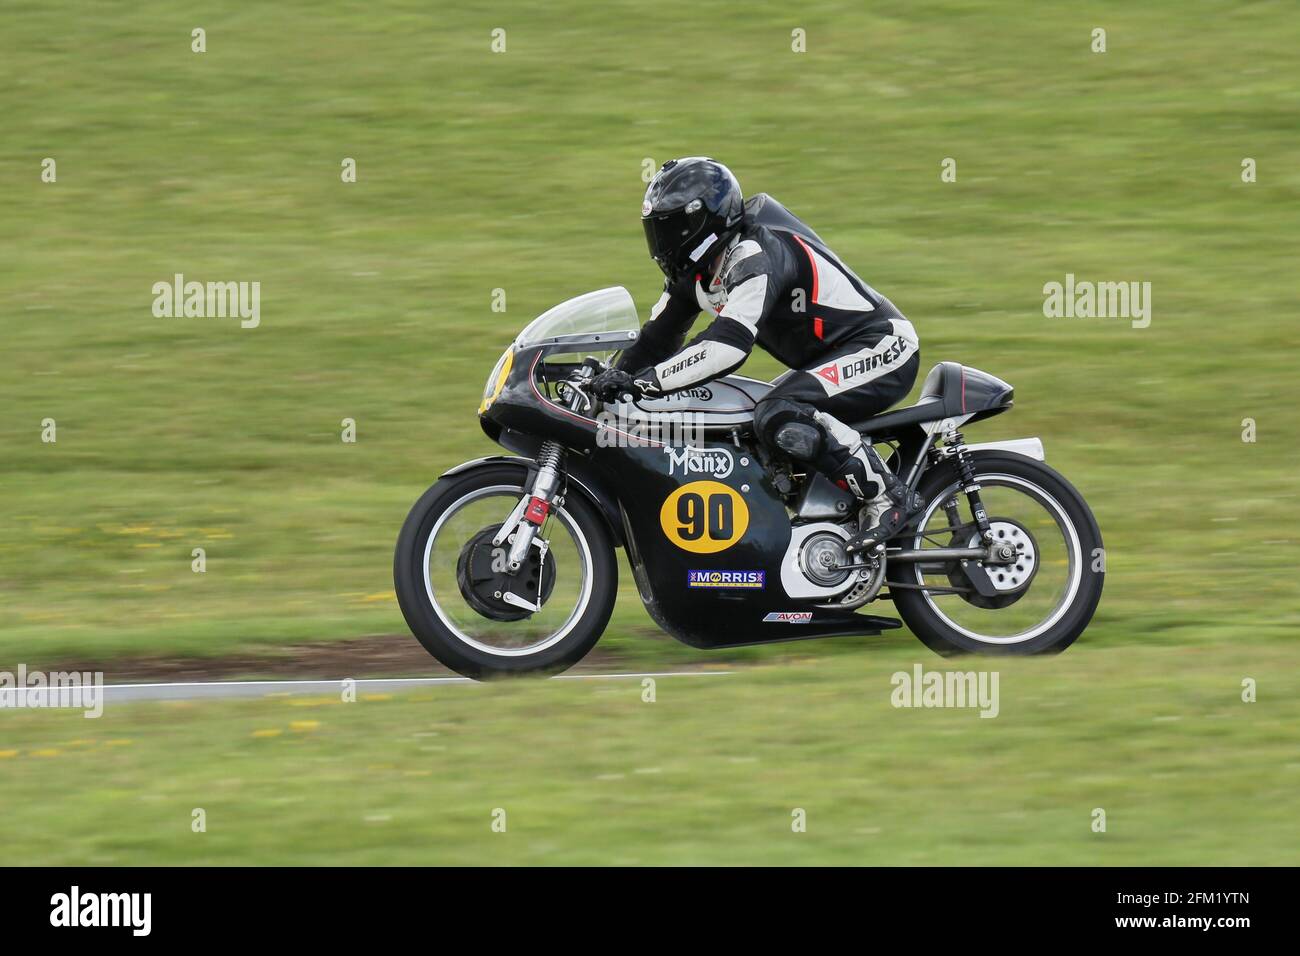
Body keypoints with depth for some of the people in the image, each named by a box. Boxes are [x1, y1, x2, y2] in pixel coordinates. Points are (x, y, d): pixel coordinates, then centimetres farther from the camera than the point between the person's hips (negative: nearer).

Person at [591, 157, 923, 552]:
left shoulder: (757, 253, -24)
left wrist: (645, 382, -36)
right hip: (828, 359, 11)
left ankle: (888, 497, -24)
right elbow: (658, 337, 15)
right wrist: (613, 382, 1)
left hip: (883, 346, -11)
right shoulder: (696, 270, 7)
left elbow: (728, 345, -36)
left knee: (779, 417, -30)